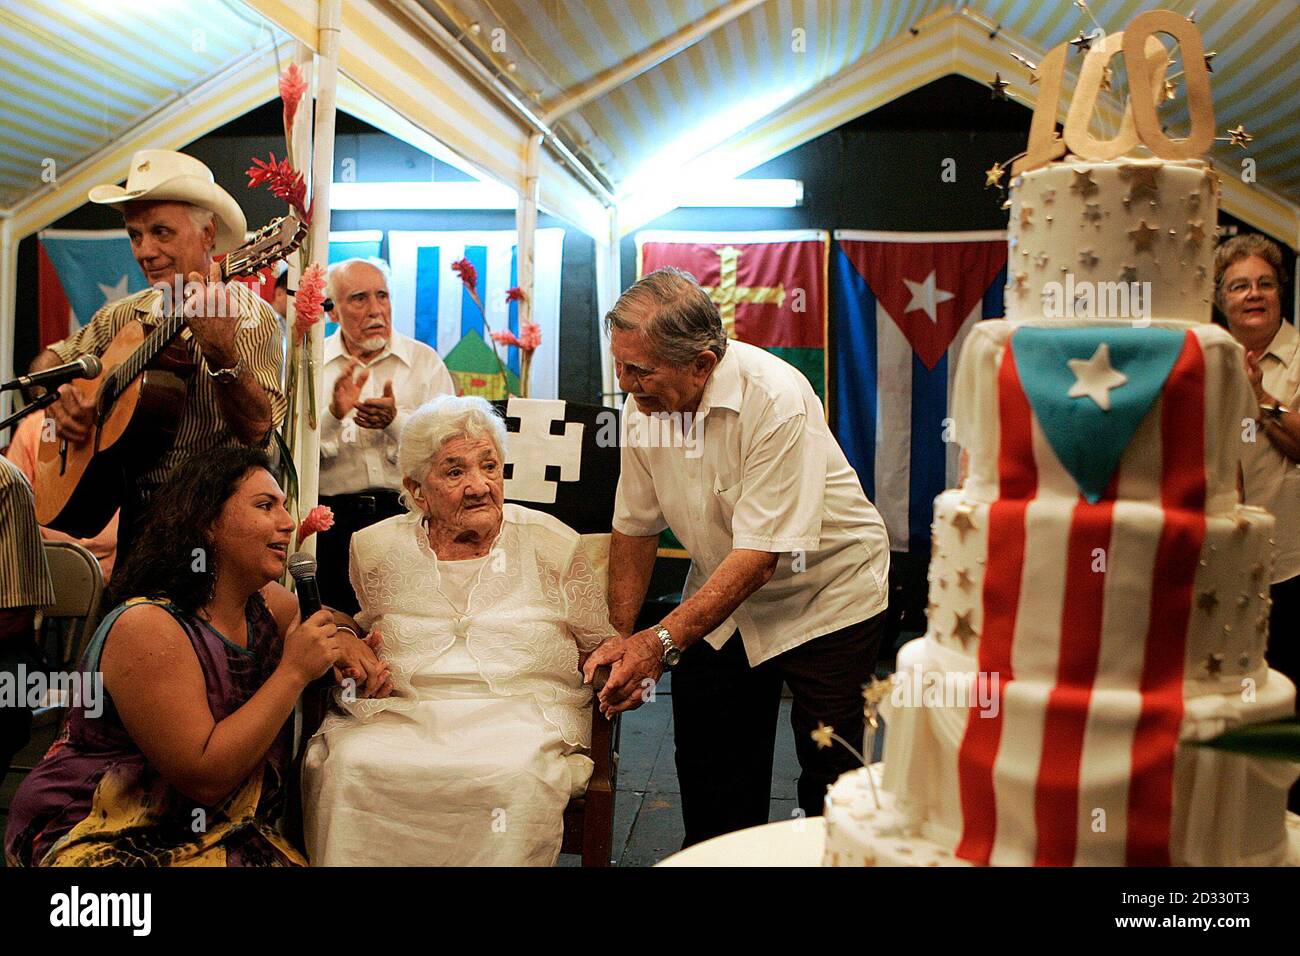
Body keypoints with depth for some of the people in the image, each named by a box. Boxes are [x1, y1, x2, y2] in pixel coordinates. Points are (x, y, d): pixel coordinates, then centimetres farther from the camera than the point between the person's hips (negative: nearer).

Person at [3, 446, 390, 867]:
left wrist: (345, 642, -2)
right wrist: (293, 672, -24)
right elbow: (203, 777, -24)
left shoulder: (266, 604, 0)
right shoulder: (147, 627, -20)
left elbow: (332, 620, 21)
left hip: (220, 829, 6)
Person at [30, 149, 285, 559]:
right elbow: (47, 361, 24)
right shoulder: (124, 316, 12)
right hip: (135, 511, 5)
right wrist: (56, 396, 2)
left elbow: (257, 431, -18)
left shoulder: (248, 316, -7)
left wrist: (222, 354, -34)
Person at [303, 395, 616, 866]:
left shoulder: (554, 544, 5)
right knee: (344, 765, -28)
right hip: (401, 716, 2)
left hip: (523, 716, -1)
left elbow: (600, 646, 12)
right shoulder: (377, 549, 9)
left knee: (516, 775, -34)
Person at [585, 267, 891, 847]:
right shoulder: (644, 403, -10)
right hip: (723, 594, 5)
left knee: (829, 774, -2)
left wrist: (663, 641, -34)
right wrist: (620, 638, -8)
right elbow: (635, 527, -1)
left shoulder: (778, 401, -29)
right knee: (706, 764, 8)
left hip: (824, 596, -5)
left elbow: (760, 554, -31)